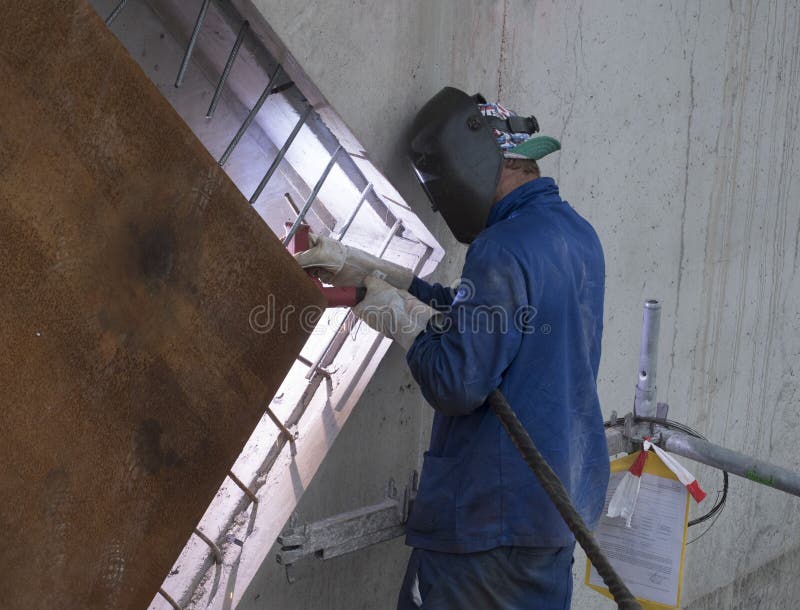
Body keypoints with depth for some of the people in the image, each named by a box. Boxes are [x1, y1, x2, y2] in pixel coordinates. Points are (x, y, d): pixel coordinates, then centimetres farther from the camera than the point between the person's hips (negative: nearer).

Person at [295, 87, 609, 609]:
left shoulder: (505, 249, -21)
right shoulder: (576, 231, 9)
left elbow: (456, 385, -24)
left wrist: (402, 322, -6)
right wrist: (365, 269, 14)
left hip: (491, 512, -9)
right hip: (565, 497, 10)